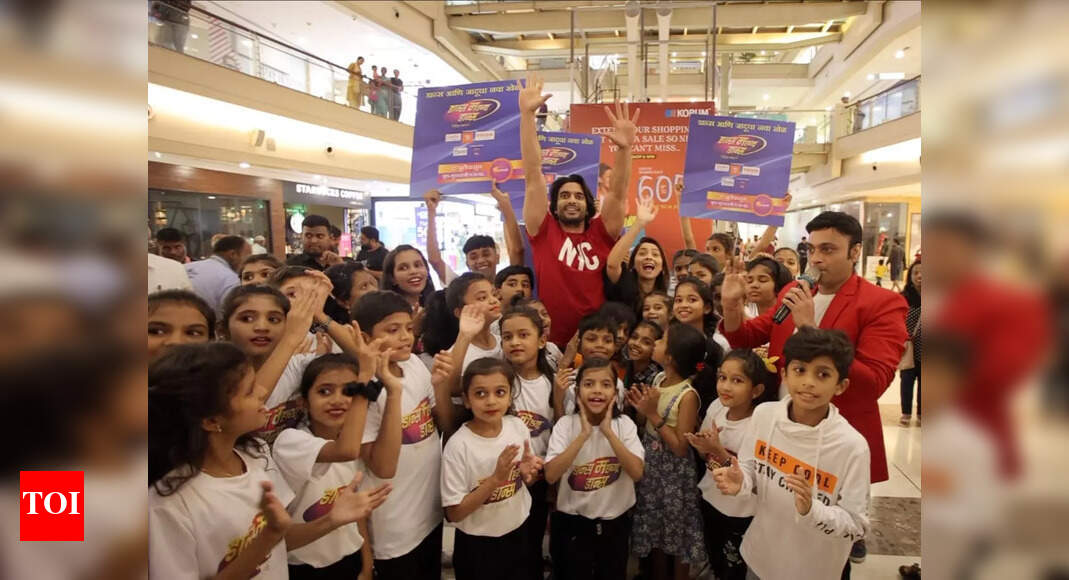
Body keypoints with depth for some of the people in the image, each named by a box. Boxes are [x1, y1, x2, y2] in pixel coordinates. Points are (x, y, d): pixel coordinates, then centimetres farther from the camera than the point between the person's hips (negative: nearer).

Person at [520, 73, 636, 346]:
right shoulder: (544, 231, 0)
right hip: (550, 342, -1)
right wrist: (527, 113, -9)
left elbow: (618, 193, -7)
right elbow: (533, 175, -5)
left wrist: (624, 148, -24)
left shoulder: (601, 234, 4)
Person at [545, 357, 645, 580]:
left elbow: (637, 473, -20)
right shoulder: (565, 424, -13)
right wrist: (584, 434, -27)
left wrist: (608, 432, -24)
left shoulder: (625, 424, -9)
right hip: (573, 522, -1)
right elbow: (551, 475, -24)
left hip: (615, 521, 2)